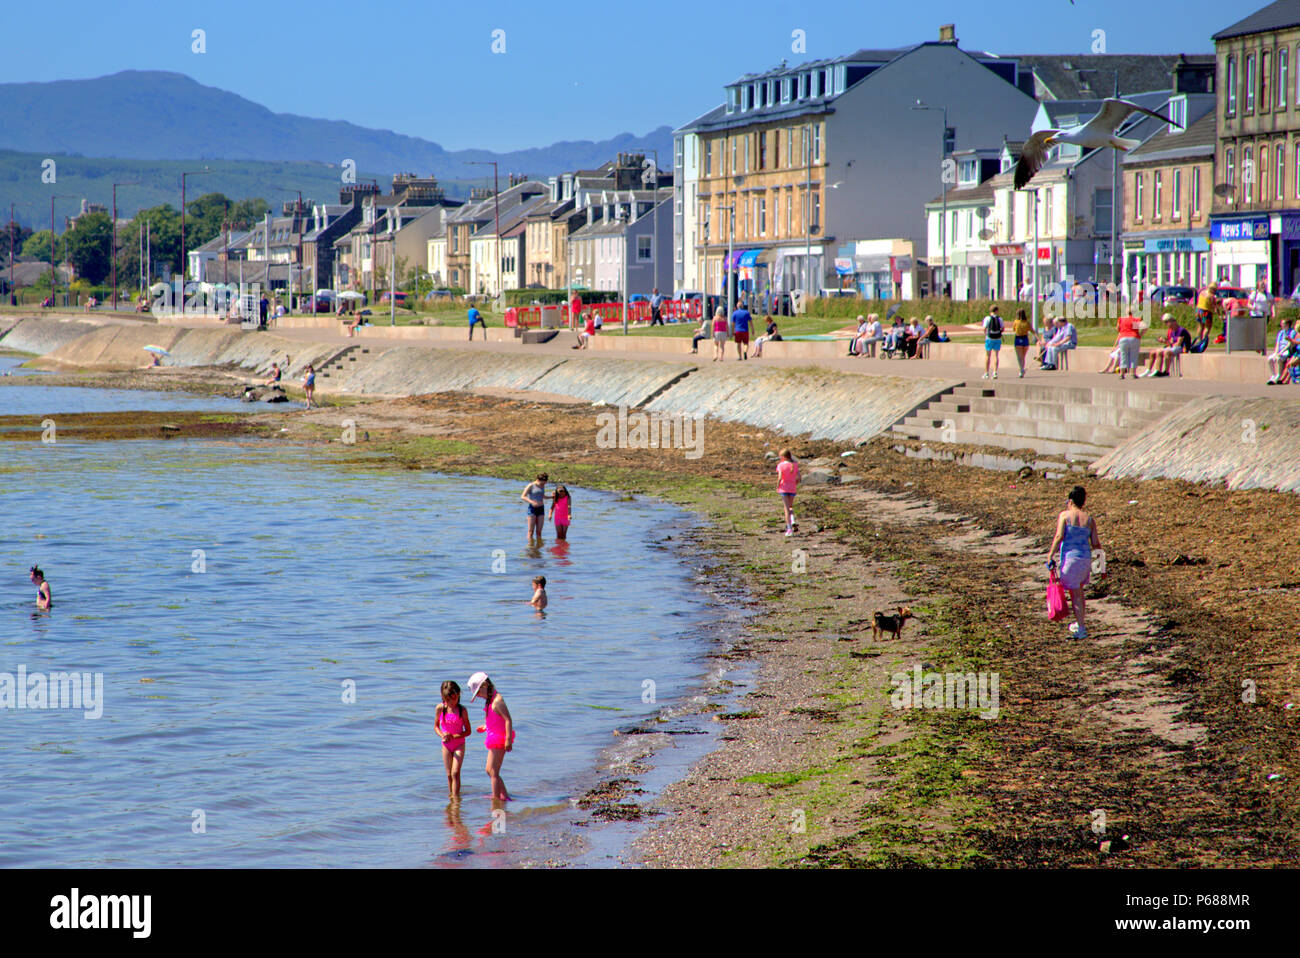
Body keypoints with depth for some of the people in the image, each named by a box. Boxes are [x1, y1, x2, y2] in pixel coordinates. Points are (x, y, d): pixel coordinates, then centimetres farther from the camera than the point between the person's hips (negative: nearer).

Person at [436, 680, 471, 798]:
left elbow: (468, 731, -6)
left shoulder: (462, 710, -12)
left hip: (459, 745, -3)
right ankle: (451, 797, 18)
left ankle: (456, 797, -13)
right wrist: (442, 735, -13)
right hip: (446, 745, 3)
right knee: (449, 775, 7)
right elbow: (436, 726, 8)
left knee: (455, 773, -14)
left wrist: (453, 736, -20)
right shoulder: (440, 708, -5)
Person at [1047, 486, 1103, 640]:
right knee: (1079, 589, 24)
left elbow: (1059, 536, -14)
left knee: (1075, 594, 0)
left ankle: (1081, 629, -1)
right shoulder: (1090, 520, 5)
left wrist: (1050, 555, -13)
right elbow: (1095, 543, 2)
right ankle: (1078, 623, 35)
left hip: (1070, 557, -4)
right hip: (1086, 558, 4)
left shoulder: (1064, 515, -5)